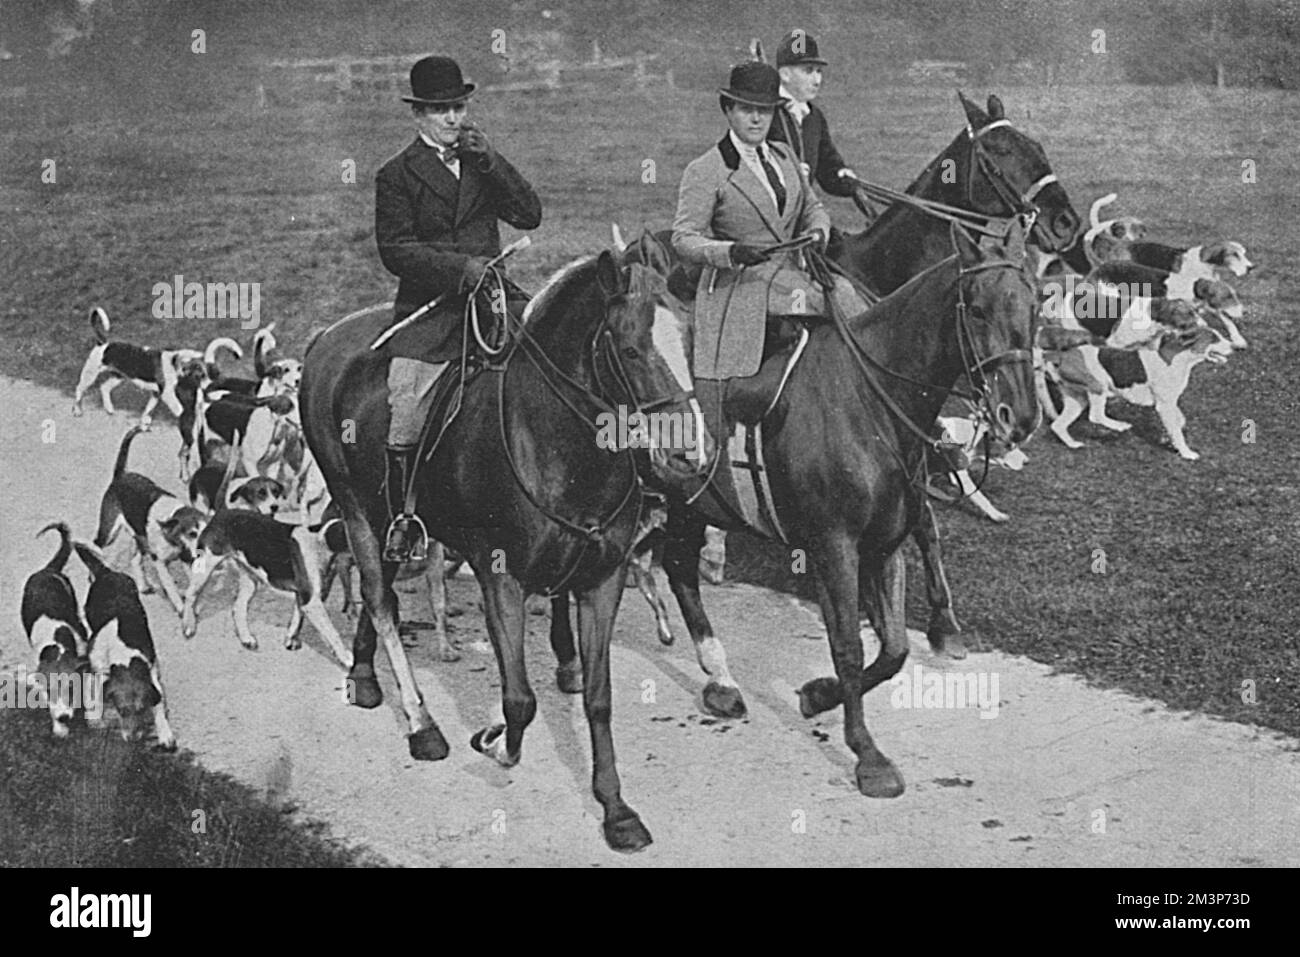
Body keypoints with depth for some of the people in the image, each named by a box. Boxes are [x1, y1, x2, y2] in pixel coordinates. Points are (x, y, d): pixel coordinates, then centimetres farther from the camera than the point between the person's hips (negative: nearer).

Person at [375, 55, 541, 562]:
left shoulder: (484, 163, 16)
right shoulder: (397, 174, 4)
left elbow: (529, 215, 4)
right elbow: (394, 250, -5)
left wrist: (488, 158, -6)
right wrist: (460, 266, -17)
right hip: (427, 311, -3)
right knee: (405, 426, -8)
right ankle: (403, 518, 10)